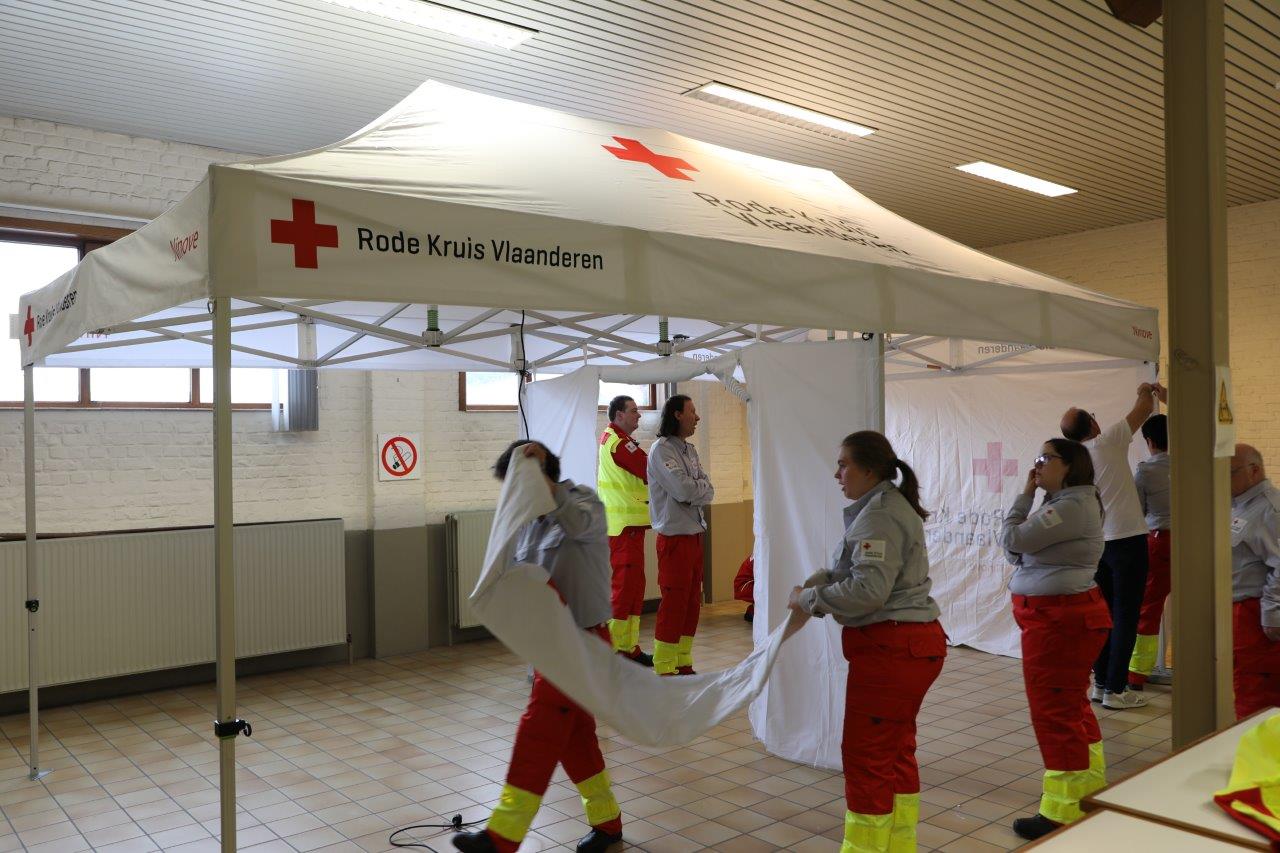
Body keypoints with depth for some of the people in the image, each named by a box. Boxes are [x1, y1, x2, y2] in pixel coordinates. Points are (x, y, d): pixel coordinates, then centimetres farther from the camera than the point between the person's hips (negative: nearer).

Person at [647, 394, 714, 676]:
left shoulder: (690, 450, 15)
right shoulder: (661, 449, -11)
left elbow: (708, 491, 7)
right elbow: (683, 490, -21)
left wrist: (693, 489, -12)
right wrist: (701, 488, -4)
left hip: (695, 534, 8)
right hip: (674, 536, -8)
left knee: (692, 602, 12)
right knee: (673, 603, -5)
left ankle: (684, 665, 21)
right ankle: (664, 670, 3)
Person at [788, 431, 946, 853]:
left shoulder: (878, 516, -18)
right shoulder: (890, 506, 15)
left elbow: (867, 589, -26)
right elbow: (848, 568, 18)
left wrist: (809, 600, -15)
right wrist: (813, 583, 1)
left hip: (889, 648, -11)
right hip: (911, 643, 11)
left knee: (866, 755, 0)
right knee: (897, 751, 19)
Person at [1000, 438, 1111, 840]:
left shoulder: (1072, 506, -19)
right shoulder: (1065, 503, 16)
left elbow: (1013, 540, -20)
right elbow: (1020, 549, 12)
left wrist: (1025, 495, -7)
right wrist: (1030, 496, 2)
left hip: (1059, 618, -11)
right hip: (1060, 615, 11)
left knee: (1054, 710, -4)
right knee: (1071, 705, 21)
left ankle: (1064, 815, 4)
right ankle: (1088, 788, 35)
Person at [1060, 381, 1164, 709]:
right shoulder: (1108, 443, -10)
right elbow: (1143, 409, 0)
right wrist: (1146, 391, 21)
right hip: (1126, 540, -6)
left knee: (1105, 615, 15)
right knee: (1125, 618, 0)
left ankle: (1101, 683, 19)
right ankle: (1115, 690, 2)